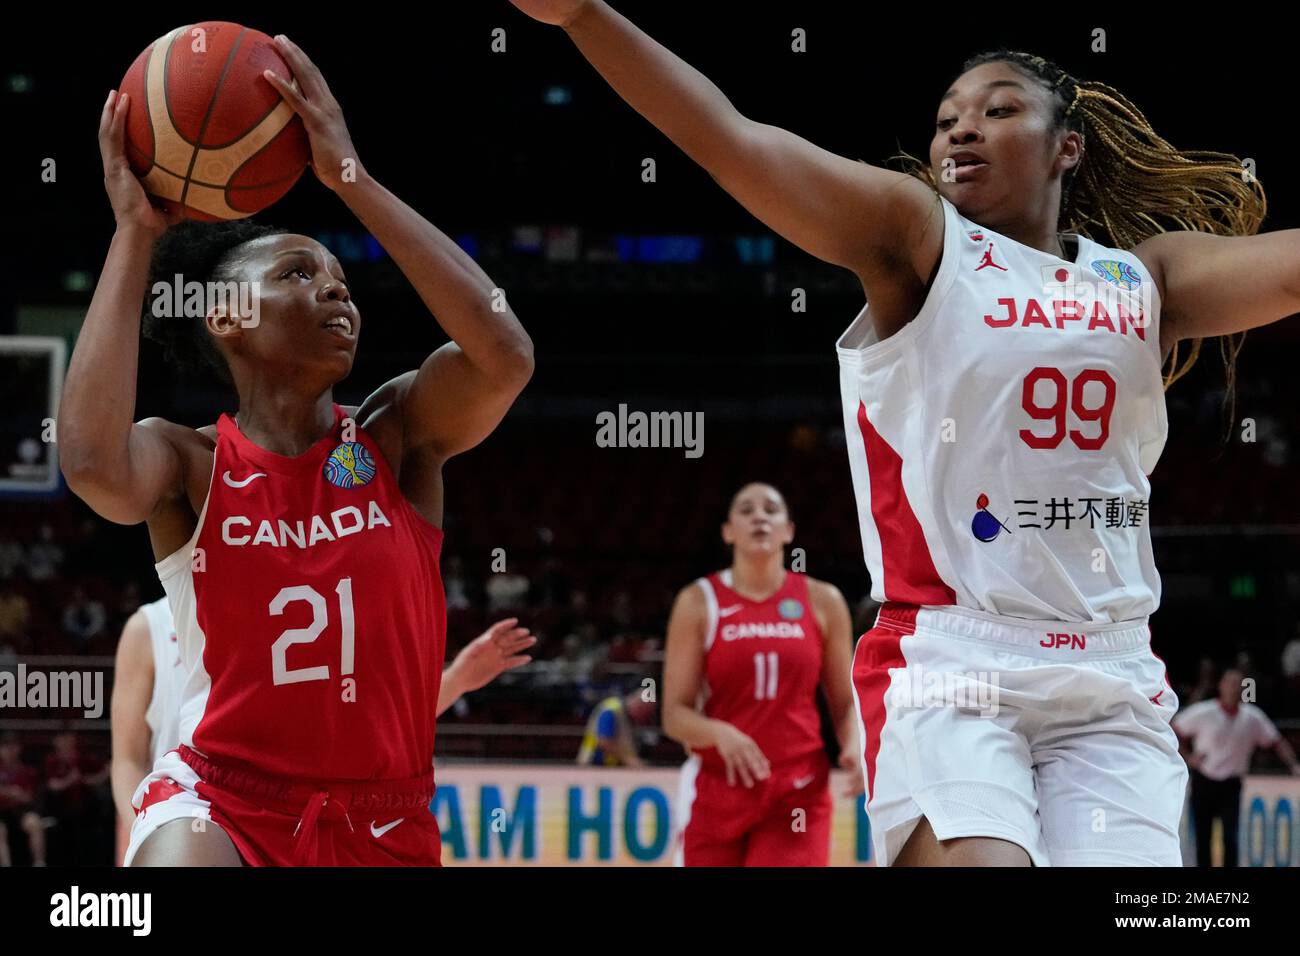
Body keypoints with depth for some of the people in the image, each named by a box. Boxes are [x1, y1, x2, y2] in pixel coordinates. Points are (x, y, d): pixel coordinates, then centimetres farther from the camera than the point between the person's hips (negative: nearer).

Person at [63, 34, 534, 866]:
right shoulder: (186, 461, -5)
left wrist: (350, 177, -20)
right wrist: (136, 231, -21)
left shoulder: (396, 435, -1)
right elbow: (94, 467, -29)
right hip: (218, 798, -3)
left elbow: (506, 356, -22)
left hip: (382, 818, 3)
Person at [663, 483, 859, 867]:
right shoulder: (699, 602, 1)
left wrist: (853, 747, -12)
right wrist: (720, 733, -23)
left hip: (798, 792, 0)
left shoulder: (822, 602, 5)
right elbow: (674, 714, -2)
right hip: (718, 790, 0)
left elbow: (844, 704, 10)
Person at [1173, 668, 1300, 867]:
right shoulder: (1202, 713, -8)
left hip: (1231, 786, 0)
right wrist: (1187, 756, -4)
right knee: (1202, 839, 6)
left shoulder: (1253, 718, -3)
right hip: (1203, 782, 0)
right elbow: (1175, 730, 4)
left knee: (1231, 838, -13)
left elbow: (1276, 742, 5)